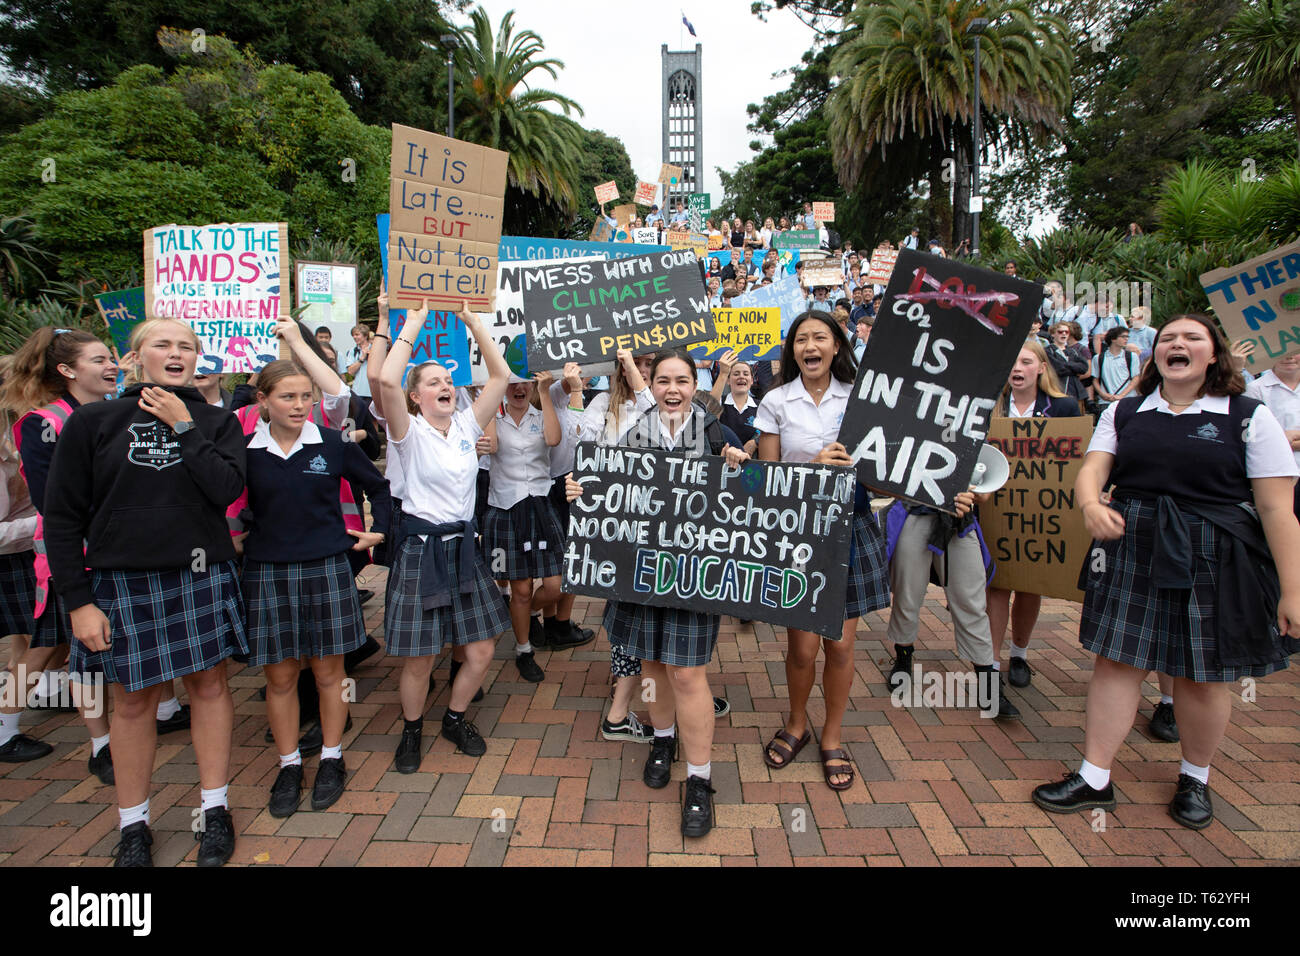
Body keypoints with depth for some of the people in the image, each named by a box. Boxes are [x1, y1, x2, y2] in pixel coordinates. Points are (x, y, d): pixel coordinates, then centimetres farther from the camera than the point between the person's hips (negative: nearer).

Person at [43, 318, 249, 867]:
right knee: (133, 699, 9)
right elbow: (62, 517, -1)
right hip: (124, 581, -1)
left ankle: (214, 809, 23)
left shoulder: (217, 422, 5)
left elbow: (226, 489, -12)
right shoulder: (93, 423, 1)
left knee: (209, 684, 8)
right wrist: (78, 601, -5)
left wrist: (184, 427, -10)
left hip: (202, 578, 1)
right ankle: (133, 825, 25)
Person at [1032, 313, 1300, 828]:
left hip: (1212, 560, -2)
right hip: (1130, 550, 2)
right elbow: (1092, 468, -3)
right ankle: (1094, 779, 14)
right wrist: (1091, 504, -28)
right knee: (1116, 659, 3)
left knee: (1203, 675, 9)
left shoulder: (1249, 417, -2)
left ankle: (1194, 779, 34)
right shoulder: (1124, 413, 7)